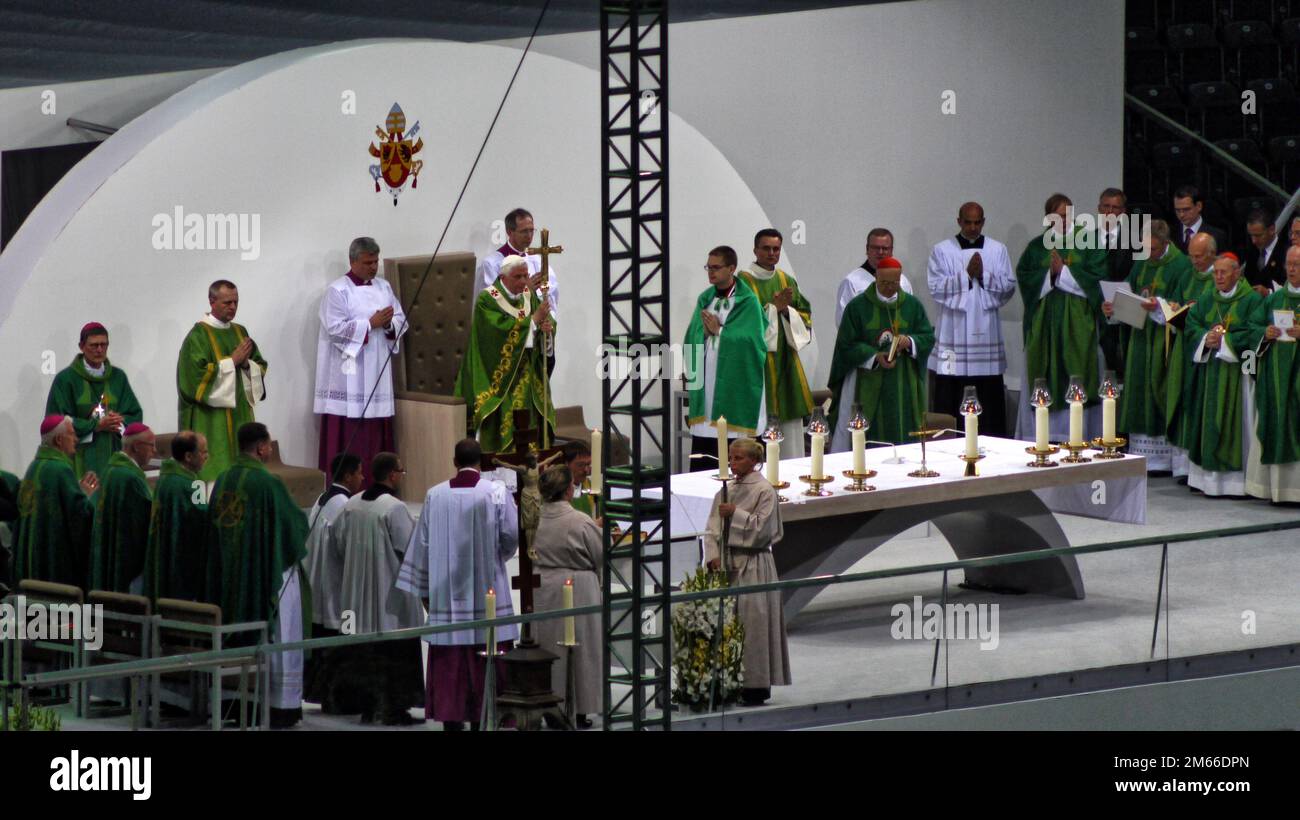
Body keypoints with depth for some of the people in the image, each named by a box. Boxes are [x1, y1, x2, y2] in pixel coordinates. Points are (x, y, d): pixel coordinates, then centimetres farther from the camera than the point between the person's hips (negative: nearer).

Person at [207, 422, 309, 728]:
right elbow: (296, 521, -10)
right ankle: (280, 705, 3)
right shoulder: (268, 482, -18)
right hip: (269, 572, -7)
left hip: (231, 573, 7)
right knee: (277, 637, 2)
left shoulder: (223, 480, 2)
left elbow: (215, 524, 12)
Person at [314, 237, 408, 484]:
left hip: (378, 374, 6)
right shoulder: (337, 291, -6)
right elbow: (335, 327, -15)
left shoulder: (384, 288, 14)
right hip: (349, 376, -6)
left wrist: (388, 325, -9)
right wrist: (371, 323, -15)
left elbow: (401, 321, 13)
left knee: (378, 435, 6)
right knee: (349, 438, -8)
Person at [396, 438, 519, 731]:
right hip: (486, 594, -2)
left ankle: (452, 721, 4)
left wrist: (424, 588, 12)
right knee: (485, 665, 1)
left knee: (449, 665, 5)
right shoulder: (496, 493, -7)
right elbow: (512, 536, -7)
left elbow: (423, 544, 4)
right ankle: (481, 719, -2)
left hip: (446, 593, 2)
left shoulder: (435, 496, 1)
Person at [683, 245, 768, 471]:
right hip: (705, 379, 5)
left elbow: (753, 340, -12)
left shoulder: (748, 302, -3)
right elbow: (692, 336, 11)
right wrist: (704, 331, -10)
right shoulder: (704, 300, 13)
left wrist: (719, 330, -11)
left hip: (734, 383, -5)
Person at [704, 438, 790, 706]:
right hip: (727, 563, 6)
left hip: (754, 565, -6)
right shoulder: (726, 491, 13)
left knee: (753, 622, -6)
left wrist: (736, 513, -14)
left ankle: (757, 685, -2)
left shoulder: (764, 491, -5)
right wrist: (713, 556, -3)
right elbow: (713, 528, 10)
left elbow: (761, 527, -11)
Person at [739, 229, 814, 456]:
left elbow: (805, 318, 11)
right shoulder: (744, 281, -3)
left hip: (785, 359, 6)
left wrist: (786, 310, -8)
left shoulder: (787, 281, 14)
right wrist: (773, 307, -18)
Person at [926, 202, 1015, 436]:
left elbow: (1009, 286, 2)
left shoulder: (998, 250, 9)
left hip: (986, 333, 2)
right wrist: (966, 274, -14)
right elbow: (936, 287, -7)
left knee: (991, 397, 3)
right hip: (954, 335, -2)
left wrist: (983, 275, -12)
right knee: (950, 396, -3)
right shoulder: (942, 250, 4)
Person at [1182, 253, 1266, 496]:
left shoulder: (1252, 301, -3)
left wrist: (1224, 340, -15)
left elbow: (1253, 333, -11)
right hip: (1209, 373, 6)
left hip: (1237, 371, -5)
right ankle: (1209, 477, 5)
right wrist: (1206, 338, -10)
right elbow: (1191, 327, 10)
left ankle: (1238, 479, -7)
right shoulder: (1207, 303, 15)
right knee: (1210, 421, 3)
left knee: (1235, 423, -8)